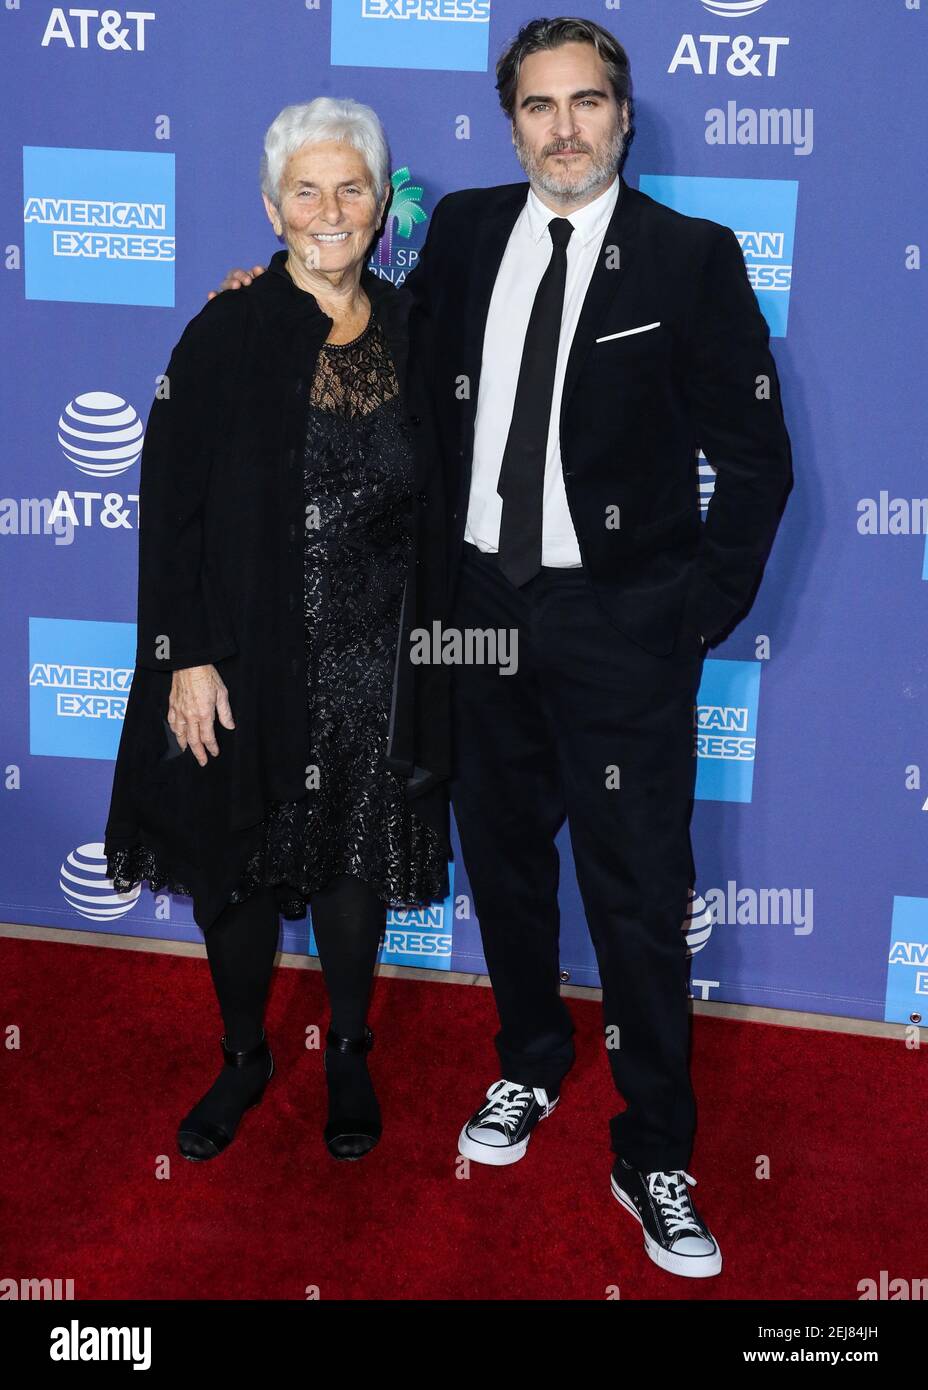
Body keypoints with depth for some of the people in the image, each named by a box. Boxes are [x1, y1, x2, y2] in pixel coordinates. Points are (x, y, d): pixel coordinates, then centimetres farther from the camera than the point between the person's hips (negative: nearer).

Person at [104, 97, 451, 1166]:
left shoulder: (409, 332, 3)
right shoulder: (227, 334, -7)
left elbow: (433, 503, 8)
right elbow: (170, 505, -8)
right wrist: (185, 657, -13)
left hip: (375, 664, 2)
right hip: (252, 659, -2)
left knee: (353, 864, 13)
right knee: (239, 862, 11)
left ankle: (349, 1057, 36)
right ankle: (244, 1059, 35)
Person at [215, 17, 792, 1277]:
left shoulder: (692, 257, -5)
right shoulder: (465, 230, 6)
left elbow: (756, 457, -4)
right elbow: (403, 363, 20)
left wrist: (703, 616, -7)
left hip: (621, 622, -4)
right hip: (483, 605, 4)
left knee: (640, 895, 1)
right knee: (502, 860, 17)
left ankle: (654, 1160, 18)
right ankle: (529, 1066, 41)